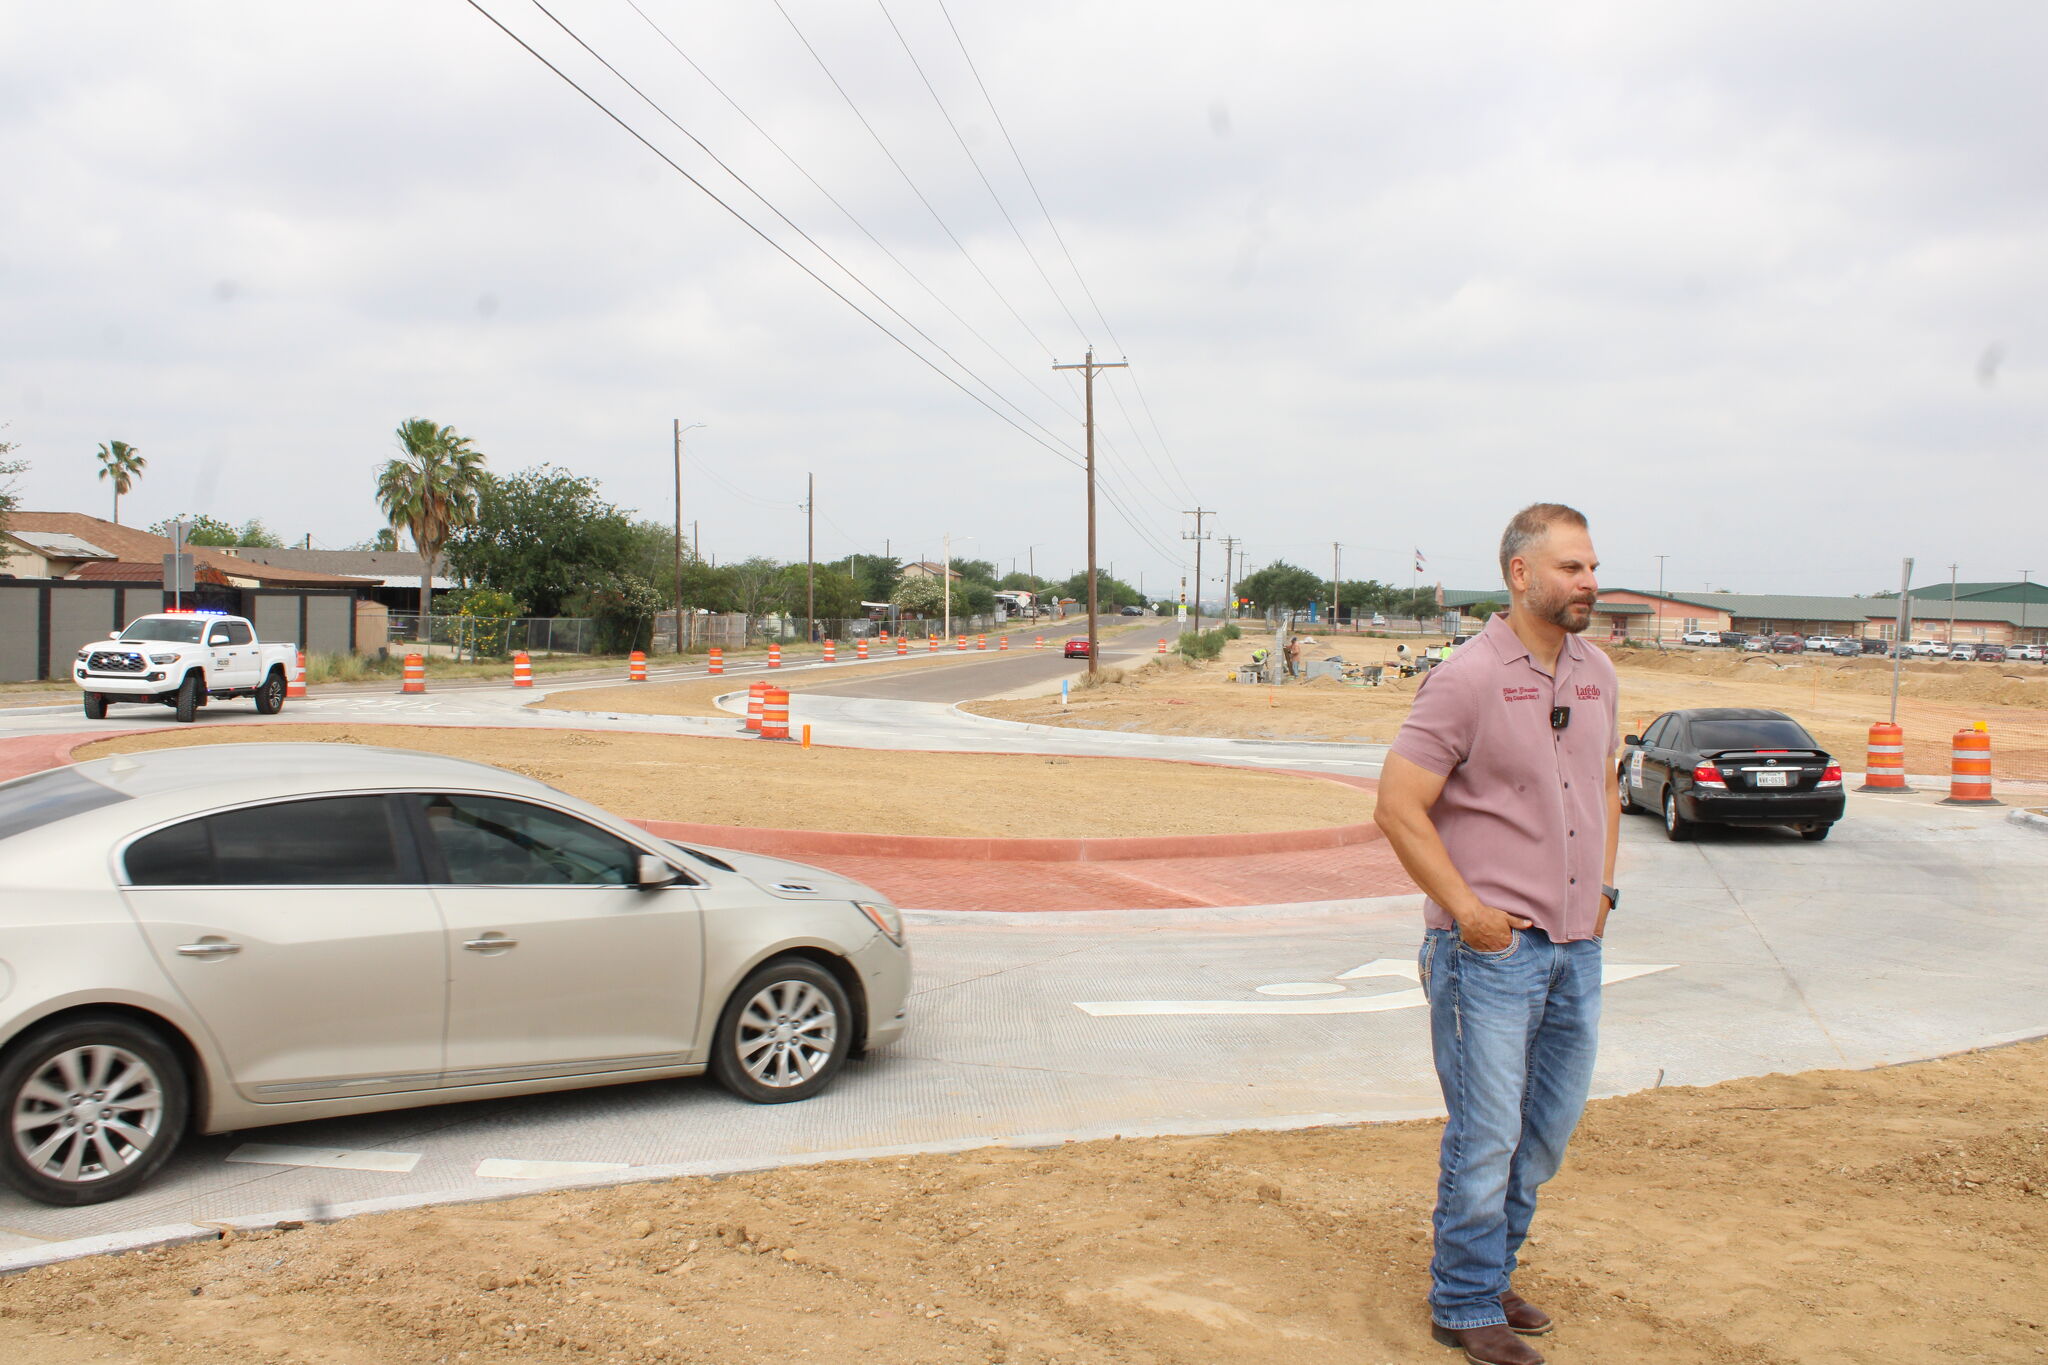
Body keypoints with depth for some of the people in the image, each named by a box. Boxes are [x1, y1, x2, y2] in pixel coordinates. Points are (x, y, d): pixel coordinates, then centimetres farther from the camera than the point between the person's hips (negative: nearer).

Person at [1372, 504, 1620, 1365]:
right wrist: (1466, 911, -16)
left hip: (1577, 946, 7)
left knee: (1550, 1124, 17)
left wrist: (1603, 888, 13)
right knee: (1486, 1135, 1)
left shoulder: (1596, 675, 8)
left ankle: (1490, 1271, 35)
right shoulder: (1467, 679, -14)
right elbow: (1399, 808, -15)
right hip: (1492, 945, -7)